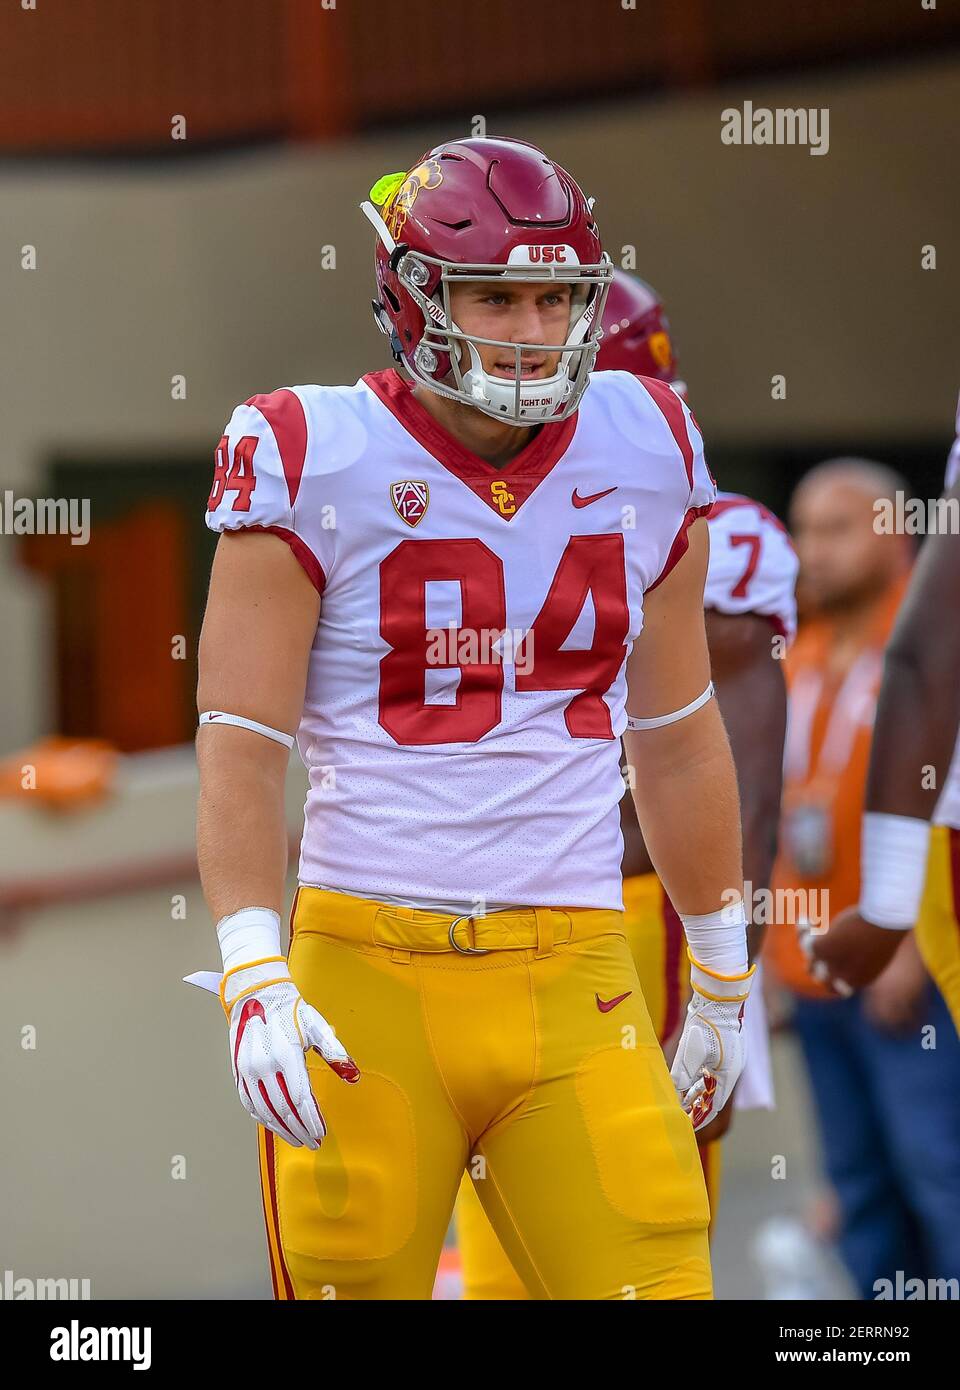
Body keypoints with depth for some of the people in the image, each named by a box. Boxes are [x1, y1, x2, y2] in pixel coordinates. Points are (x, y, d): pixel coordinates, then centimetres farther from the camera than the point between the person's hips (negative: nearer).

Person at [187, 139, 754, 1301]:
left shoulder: (645, 455, 9)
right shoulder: (316, 463, -2)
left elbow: (678, 738, 19)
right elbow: (240, 746, -4)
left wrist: (722, 974, 23)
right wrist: (253, 977, -15)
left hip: (573, 981, 3)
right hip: (366, 975, -3)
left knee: (652, 1275, -10)